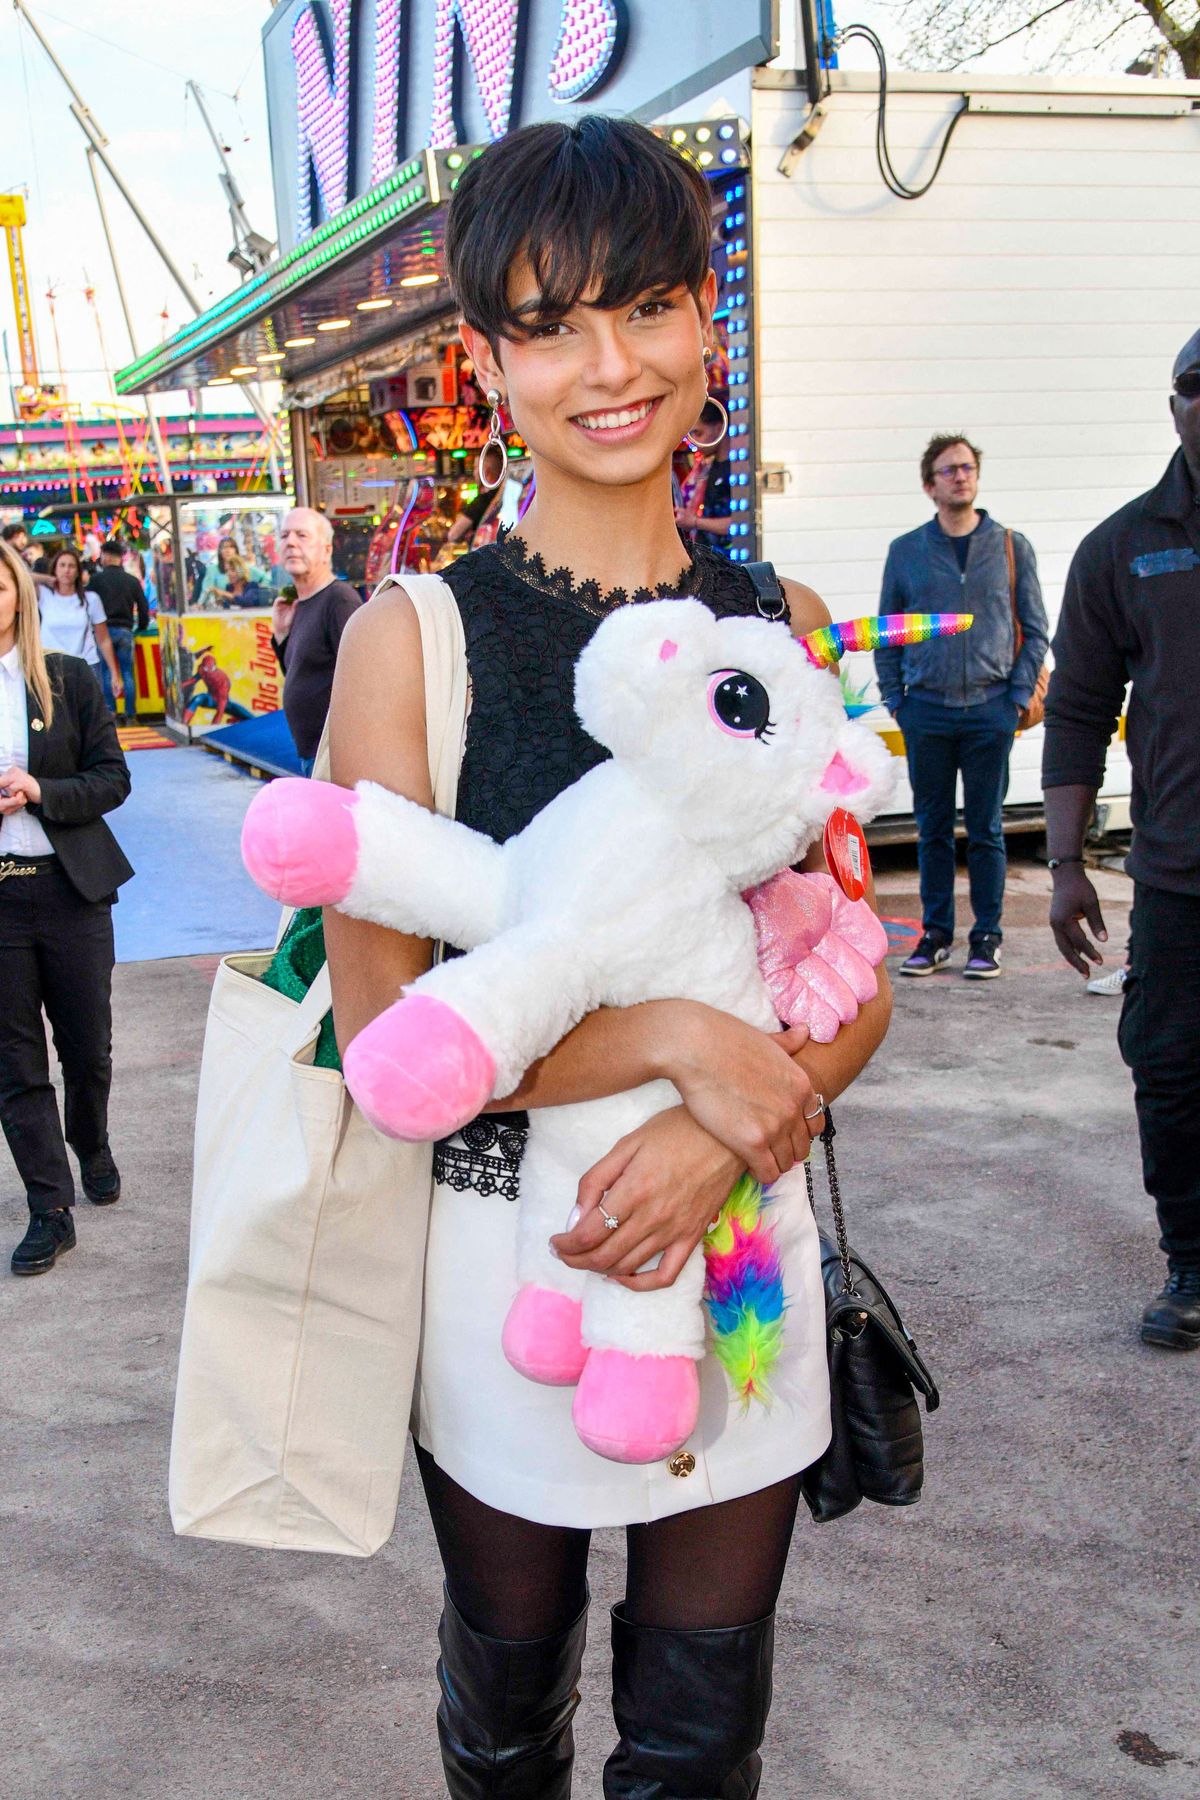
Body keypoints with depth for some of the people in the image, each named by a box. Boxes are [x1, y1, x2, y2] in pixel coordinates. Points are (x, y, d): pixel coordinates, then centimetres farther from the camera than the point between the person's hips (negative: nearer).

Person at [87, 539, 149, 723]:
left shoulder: (97, 579, -2)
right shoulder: (132, 580, 5)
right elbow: (143, 607, 8)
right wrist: (142, 627, 22)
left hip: (104, 630, -2)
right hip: (125, 630, 2)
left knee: (106, 672, 4)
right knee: (128, 673, 3)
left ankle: (110, 712, -1)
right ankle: (131, 715, 0)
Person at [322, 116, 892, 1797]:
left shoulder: (782, 629, 0)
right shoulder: (411, 636, -10)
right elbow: (385, 1021, -13)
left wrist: (717, 1134, -18)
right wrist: (683, 1041, -23)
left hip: (741, 1235, 2)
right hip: (506, 1246, -2)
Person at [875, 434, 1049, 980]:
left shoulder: (1012, 547, 6)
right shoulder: (905, 551, 7)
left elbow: (1035, 630, 7)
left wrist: (1019, 695, -2)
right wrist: (894, 698, 3)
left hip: (991, 710, -1)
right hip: (926, 711, 1)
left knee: (986, 830, 4)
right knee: (933, 829, 7)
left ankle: (986, 937, 12)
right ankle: (935, 934, 17)